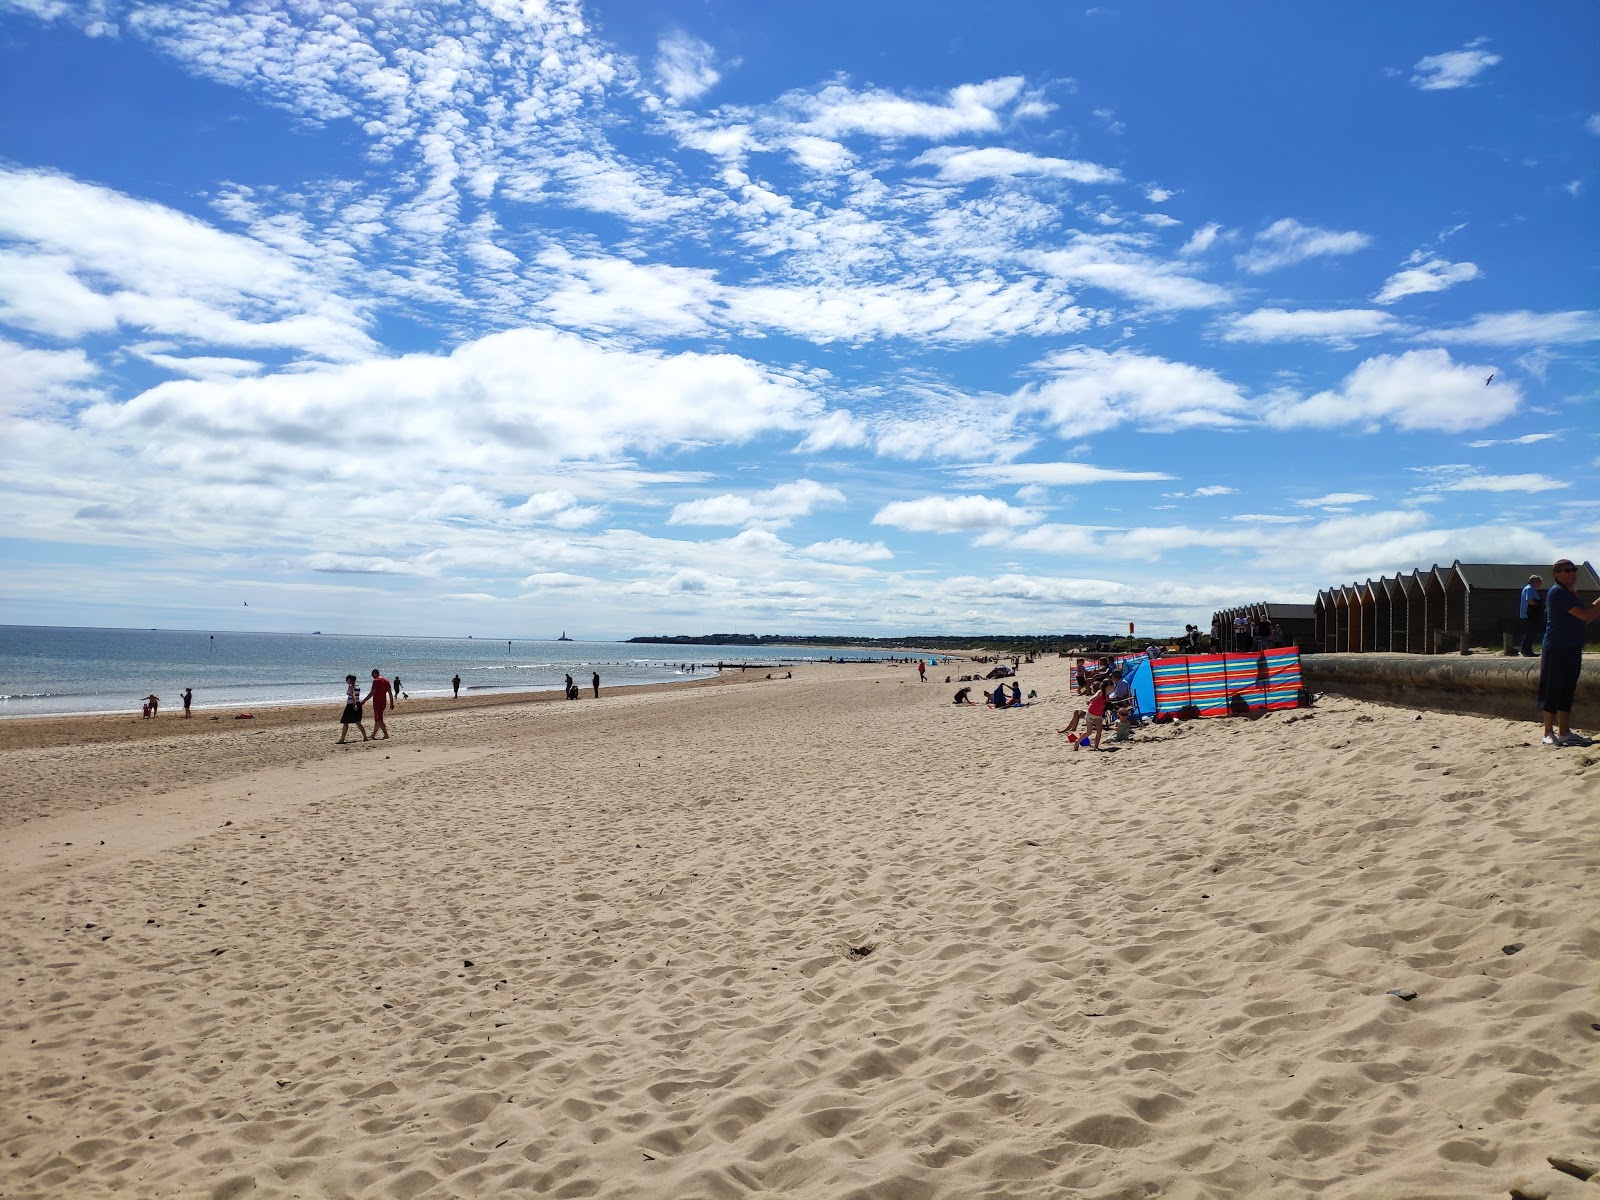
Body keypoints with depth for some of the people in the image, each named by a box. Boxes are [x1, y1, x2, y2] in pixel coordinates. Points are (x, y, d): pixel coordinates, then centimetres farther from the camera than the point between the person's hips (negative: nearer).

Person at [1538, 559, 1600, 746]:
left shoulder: (1571, 593, 18)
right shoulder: (1557, 591, -12)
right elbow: (1584, 614, -18)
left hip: (1573, 649, 9)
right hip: (1556, 649, -9)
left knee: (1567, 692, 11)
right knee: (1552, 691, -4)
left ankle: (1564, 732, 16)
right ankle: (1549, 733, 1)